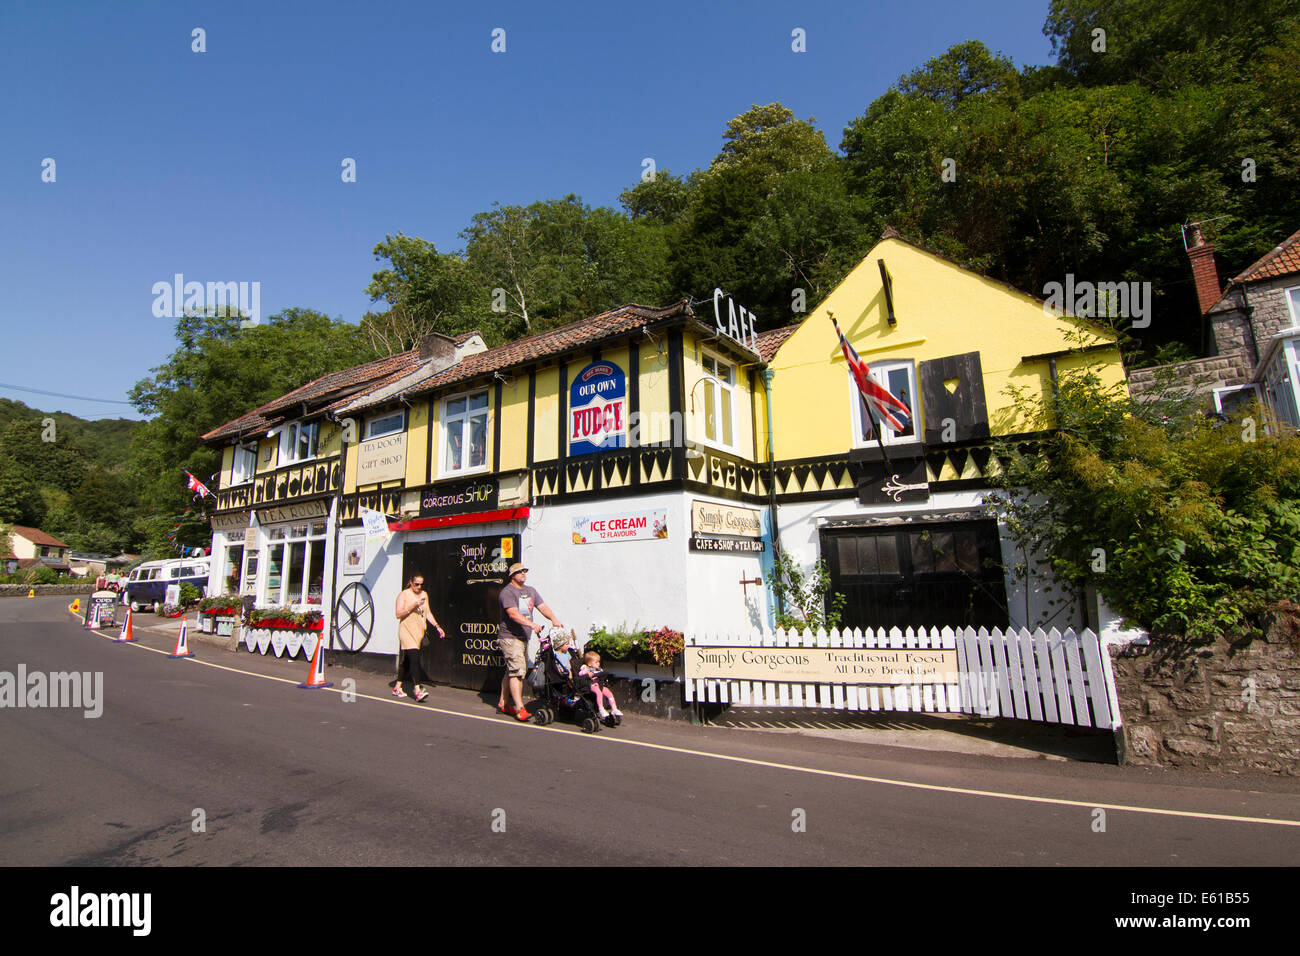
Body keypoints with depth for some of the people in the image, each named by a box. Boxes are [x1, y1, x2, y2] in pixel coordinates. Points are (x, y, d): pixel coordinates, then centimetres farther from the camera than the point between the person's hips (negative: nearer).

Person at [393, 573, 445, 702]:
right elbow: (398, 614, -14)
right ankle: (417, 691, -20)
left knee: (407, 661, 13)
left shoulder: (424, 595, 13)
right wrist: (413, 606, -22)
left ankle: (397, 687, 26)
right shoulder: (403, 595, -5)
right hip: (407, 631, -6)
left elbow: (428, 613, 18)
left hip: (419, 632, 6)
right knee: (414, 658, -17)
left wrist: (437, 626, 10)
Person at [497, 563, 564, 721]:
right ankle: (519, 708, -11)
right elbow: (513, 614, -23)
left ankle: (502, 703, 27)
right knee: (517, 670, -12)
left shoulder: (531, 591, 15)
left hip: (523, 637, 8)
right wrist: (531, 624, -36)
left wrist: (554, 619, -13)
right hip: (510, 637, -8)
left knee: (511, 671, 15)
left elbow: (543, 607, 5)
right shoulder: (507, 592, -10)